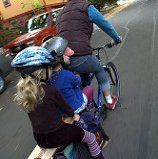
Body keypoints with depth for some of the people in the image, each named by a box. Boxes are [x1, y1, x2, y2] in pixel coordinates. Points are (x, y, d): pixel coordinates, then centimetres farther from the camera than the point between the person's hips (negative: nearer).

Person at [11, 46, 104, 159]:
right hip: (58, 136, -6)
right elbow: (64, 106, -7)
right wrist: (73, 115, 14)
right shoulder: (51, 91, -24)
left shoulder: (23, 93, -6)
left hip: (39, 139, 7)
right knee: (91, 138, 14)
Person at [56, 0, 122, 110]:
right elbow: (106, 25, 9)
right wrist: (117, 38, 29)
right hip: (80, 58, -6)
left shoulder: (61, 14, 25)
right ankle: (109, 101, 36)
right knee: (99, 70, 25)